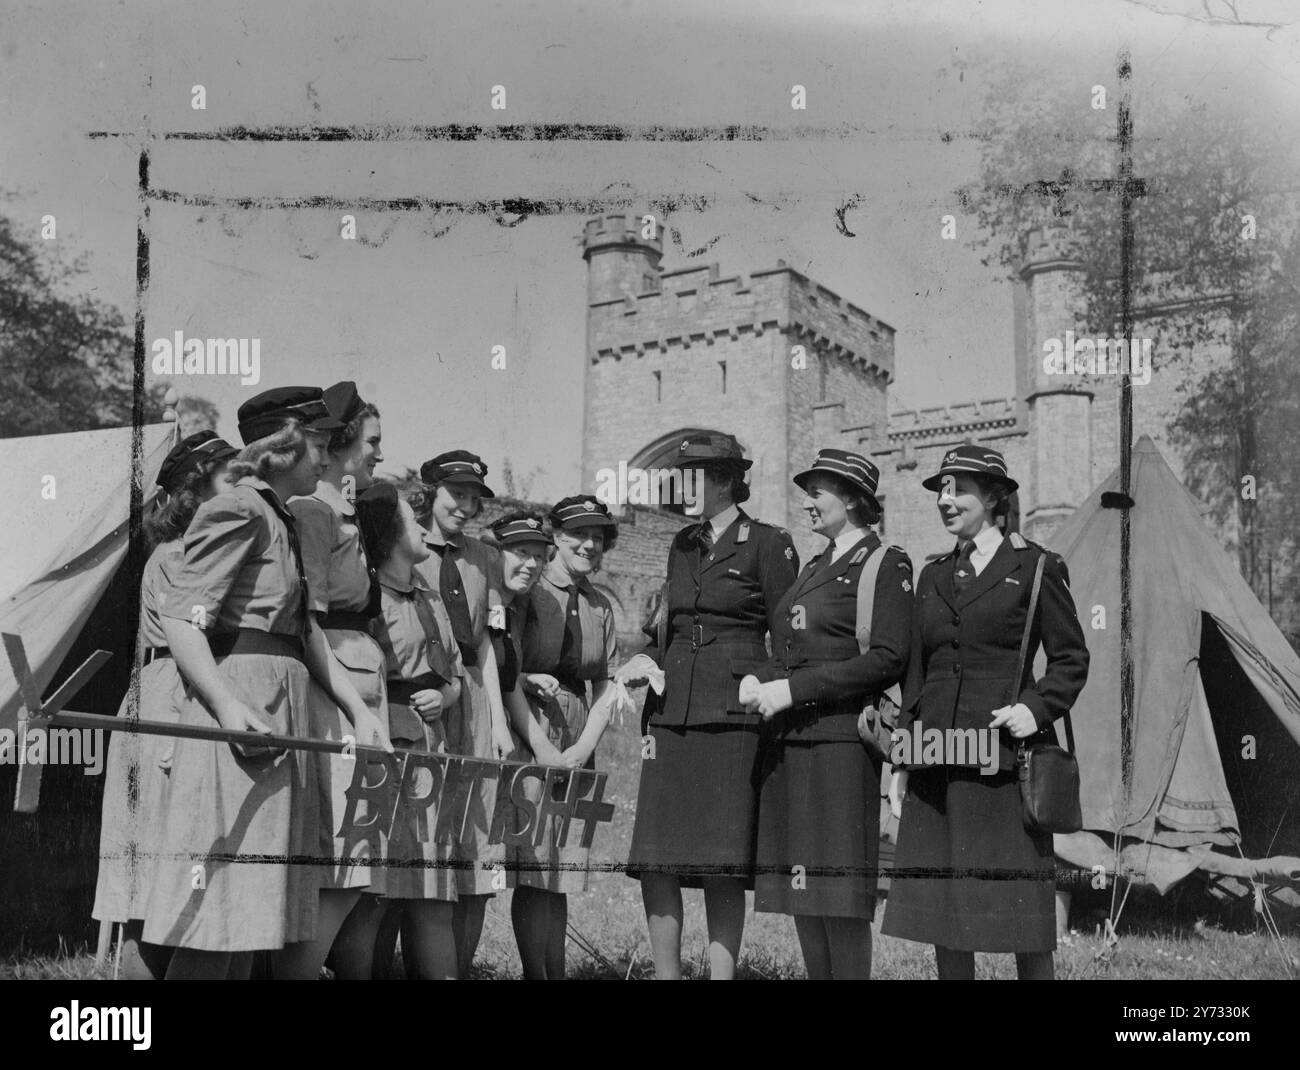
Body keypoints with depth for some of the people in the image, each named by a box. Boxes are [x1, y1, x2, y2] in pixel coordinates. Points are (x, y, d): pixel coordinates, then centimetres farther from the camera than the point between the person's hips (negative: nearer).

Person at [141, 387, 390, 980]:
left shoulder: (283, 522, 20)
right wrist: (227, 703, -29)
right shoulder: (236, 512, -8)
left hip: (280, 710, 10)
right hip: (240, 702, -10)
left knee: (248, 914, 9)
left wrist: (359, 710, 13)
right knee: (215, 910, -11)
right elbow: (181, 619, -16)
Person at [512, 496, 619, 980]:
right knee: (534, 872, -9)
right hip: (526, 733, -5)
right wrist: (541, 748, -13)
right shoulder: (528, 592, -1)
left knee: (562, 876, 7)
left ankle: (557, 973, 13)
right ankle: (536, 973, -2)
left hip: (578, 744, 5)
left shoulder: (600, 606, 15)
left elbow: (604, 689, 13)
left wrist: (584, 747, -3)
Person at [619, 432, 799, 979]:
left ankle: (722, 973, 4)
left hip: (732, 718, -5)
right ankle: (666, 972, 10)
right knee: (655, 862, 0)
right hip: (670, 715, 6)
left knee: (724, 866, -5)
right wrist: (648, 661, 8)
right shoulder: (683, 545, 19)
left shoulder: (768, 545, 1)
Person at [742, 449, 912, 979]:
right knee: (800, 882, 7)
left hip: (840, 740, -7)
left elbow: (888, 658, -12)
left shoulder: (886, 565, -2)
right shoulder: (813, 568, 21)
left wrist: (794, 689, -15)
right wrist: (759, 680, 3)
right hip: (789, 740, 8)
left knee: (841, 892, -7)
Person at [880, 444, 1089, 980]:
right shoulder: (934, 576, 16)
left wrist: (1037, 709, -14)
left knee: (1022, 914, -1)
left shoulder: (1036, 567, 1)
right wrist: (902, 763, 13)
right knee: (939, 910, 7)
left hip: (1005, 757, -5)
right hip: (937, 762, 5)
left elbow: (1071, 659, 3)